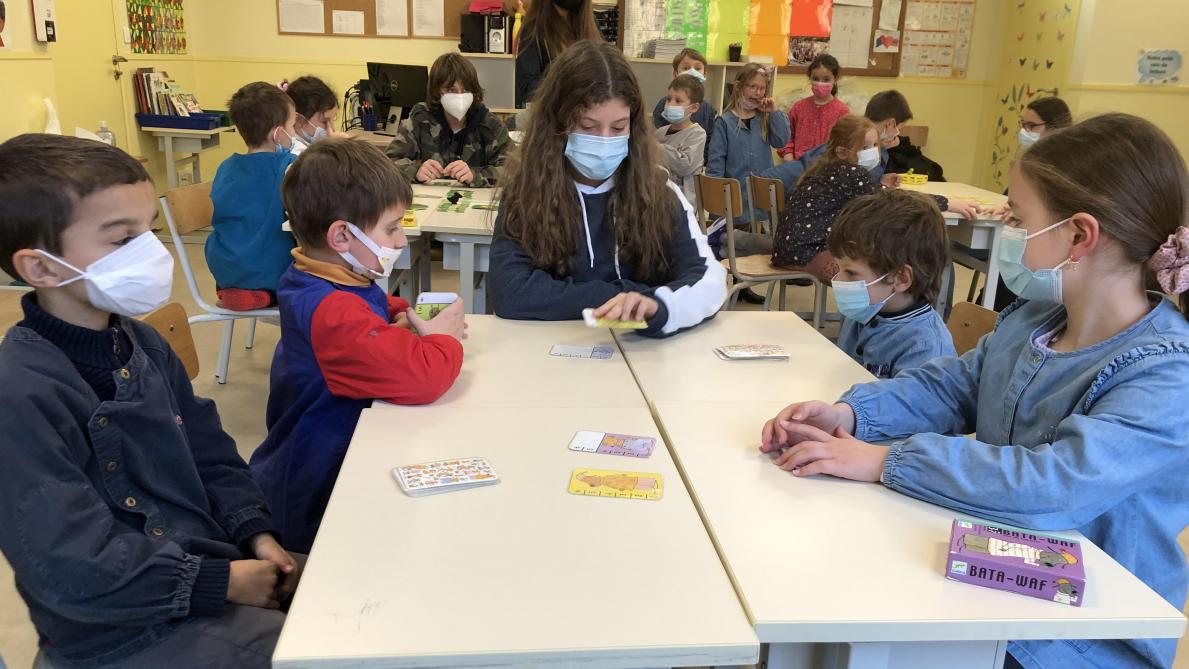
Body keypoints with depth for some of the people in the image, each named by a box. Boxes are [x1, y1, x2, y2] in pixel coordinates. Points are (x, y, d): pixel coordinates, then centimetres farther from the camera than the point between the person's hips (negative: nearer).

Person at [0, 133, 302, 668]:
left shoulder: (141, 342, 4)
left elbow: (209, 454, 12)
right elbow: (71, 569, -25)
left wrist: (254, 532, -3)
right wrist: (223, 583, -21)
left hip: (215, 562, 8)